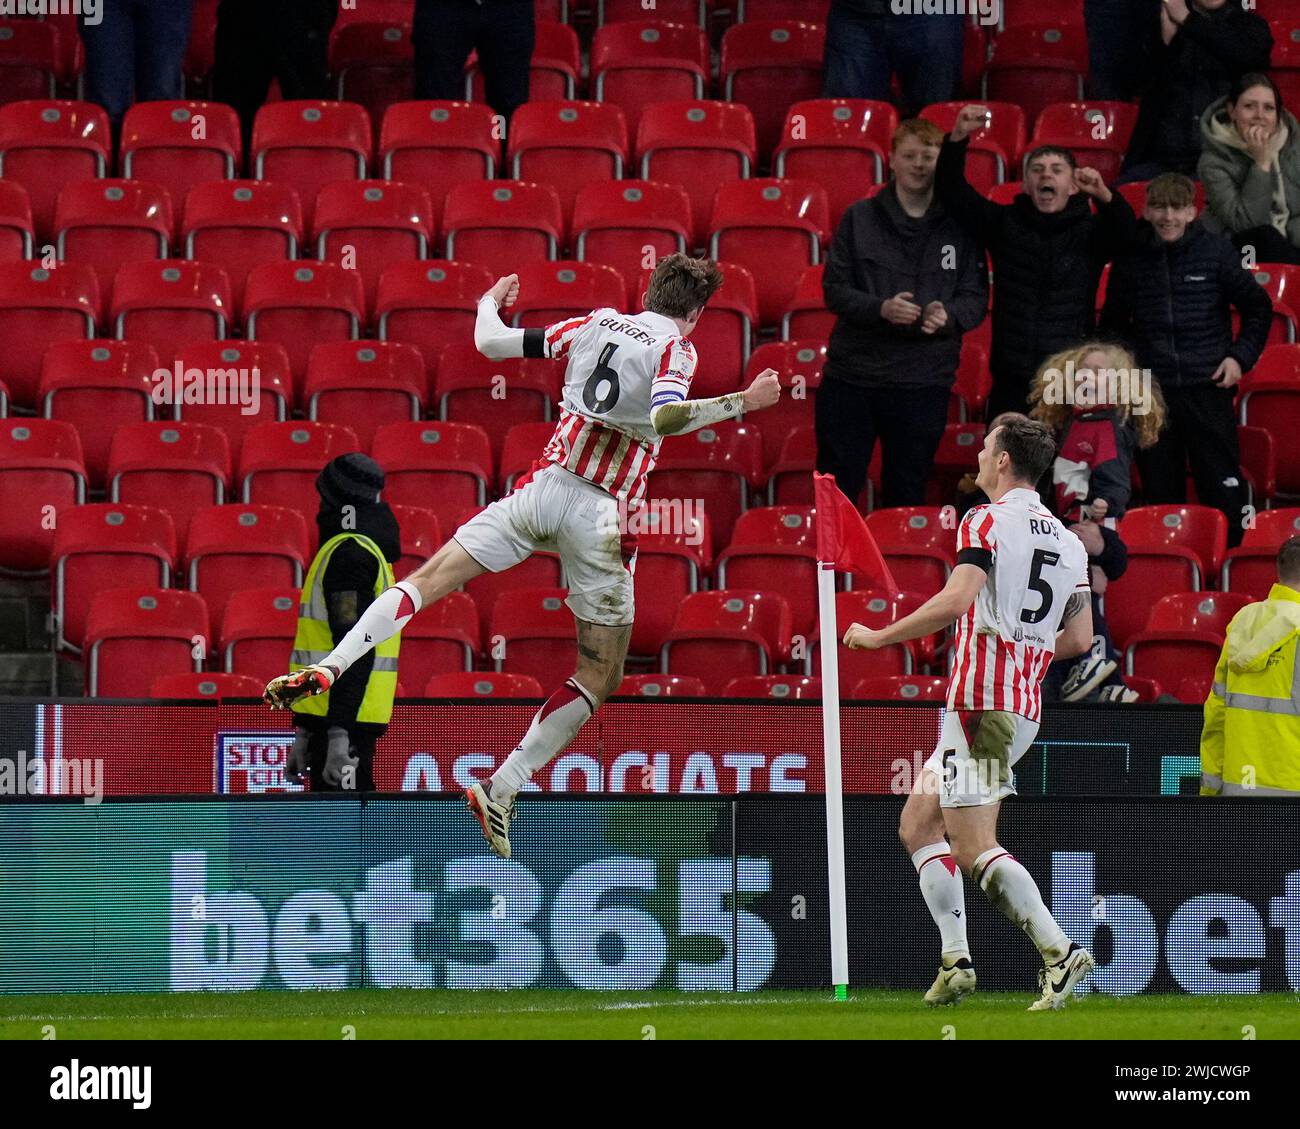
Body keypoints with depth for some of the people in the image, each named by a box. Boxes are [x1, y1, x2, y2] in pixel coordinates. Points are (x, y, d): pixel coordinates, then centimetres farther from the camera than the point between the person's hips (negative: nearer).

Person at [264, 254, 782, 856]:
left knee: (429, 579, 7)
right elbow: (665, 418, -22)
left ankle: (326, 669, -14)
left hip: (543, 485, 3)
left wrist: (490, 303, 37)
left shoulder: (597, 324, 11)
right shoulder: (674, 348, -2)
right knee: (601, 675, 8)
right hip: (603, 514, -3)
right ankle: (500, 789, -1)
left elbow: (491, 343, 16)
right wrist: (743, 402, -14)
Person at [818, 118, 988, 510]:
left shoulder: (959, 226, 4)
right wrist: (880, 308, -20)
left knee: (906, 496, 9)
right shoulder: (860, 218, 3)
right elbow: (834, 289, -1)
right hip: (851, 375, 0)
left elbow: (976, 298, 3)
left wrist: (946, 315, -20)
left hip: (923, 384, 0)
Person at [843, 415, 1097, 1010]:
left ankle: (1059, 952, -20)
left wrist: (879, 636, -12)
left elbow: (955, 601, -23)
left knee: (975, 849, -8)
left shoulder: (986, 521, -9)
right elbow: (1080, 637, 14)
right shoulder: (1068, 541, 13)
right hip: (1024, 708, 8)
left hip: (979, 704, -8)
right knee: (918, 825, 17)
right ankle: (955, 962, 9)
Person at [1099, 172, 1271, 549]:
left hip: (1208, 386, -2)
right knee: (1159, 492, 6)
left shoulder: (1216, 252, -1)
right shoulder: (1131, 258, 4)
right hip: (1151, 390, 2)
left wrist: (1241, 357, 0)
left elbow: (1258, 308, 9)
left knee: (1223, 487, -3)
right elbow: (1113, 321, 19)